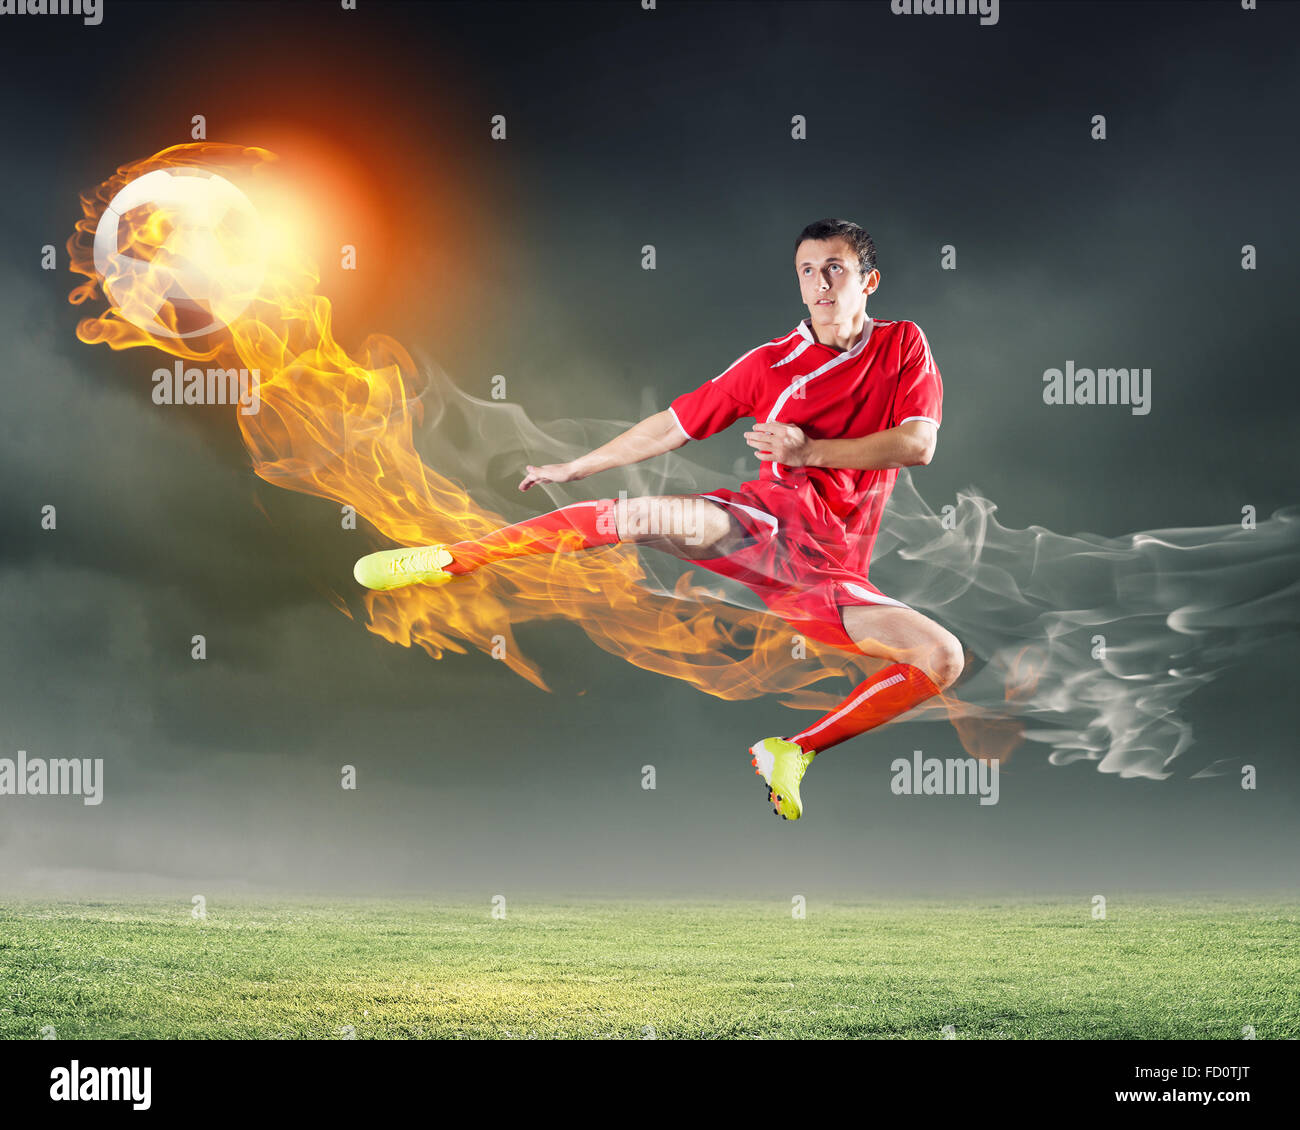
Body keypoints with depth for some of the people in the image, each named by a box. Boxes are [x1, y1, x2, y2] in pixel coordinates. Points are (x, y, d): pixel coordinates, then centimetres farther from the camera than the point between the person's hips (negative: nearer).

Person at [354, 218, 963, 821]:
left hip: (830, 577, 2)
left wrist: (810, 450, -17)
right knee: (644, 514, -29)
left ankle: (792, 753, -7)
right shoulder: (770, 363, 5)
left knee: (944, 657, -18)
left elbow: (918, 444, -7)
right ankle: (450, 559, -22)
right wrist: (574, 468, 13)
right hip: (770, 522, -1)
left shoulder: (904, 345, 7)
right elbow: (671, 427, 10)